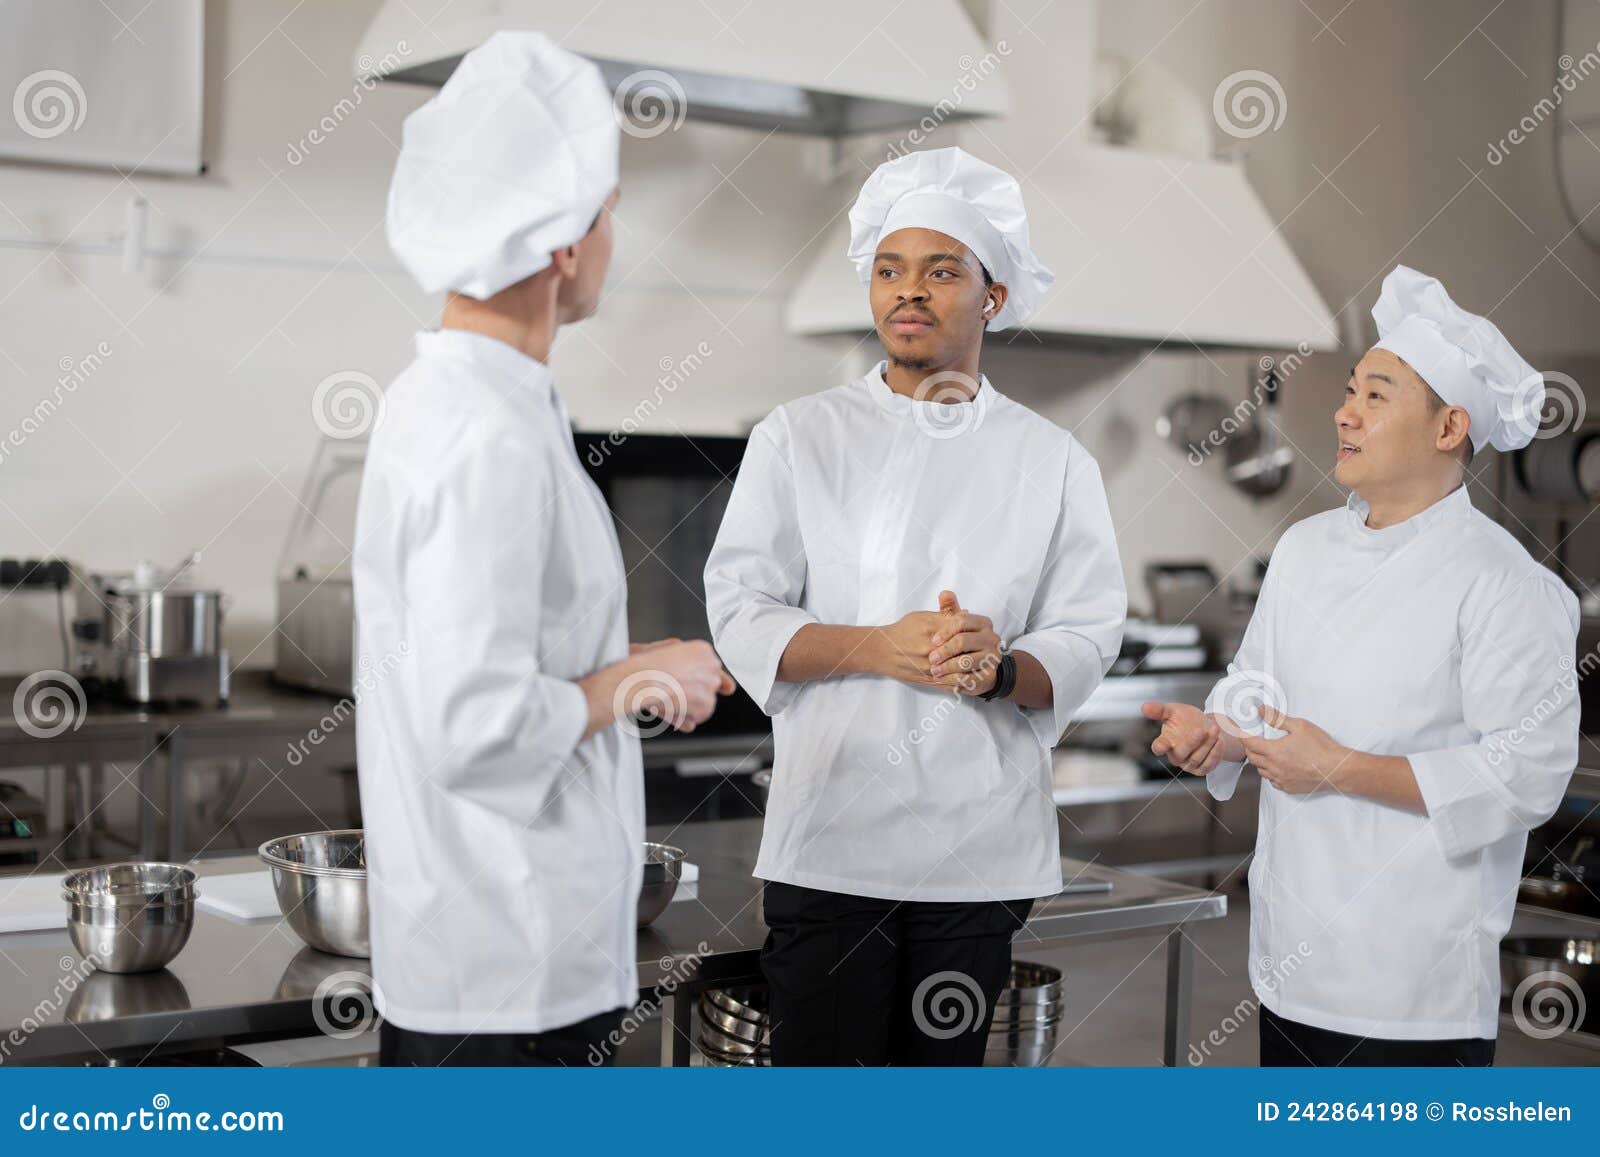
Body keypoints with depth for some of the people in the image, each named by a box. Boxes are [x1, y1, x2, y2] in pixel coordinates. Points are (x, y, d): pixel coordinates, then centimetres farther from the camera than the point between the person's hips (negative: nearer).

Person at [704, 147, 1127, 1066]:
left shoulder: (1055, 462, 8)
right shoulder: (800, 438, 6)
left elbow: (1087, 643, 5)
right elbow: (740, 611, 0)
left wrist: (1001, 666, -17)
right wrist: (879, 649, -16)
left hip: (982, 844, 2)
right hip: (831, 836, -1)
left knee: (943, 1061, 9)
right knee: (819, 1059, -3)